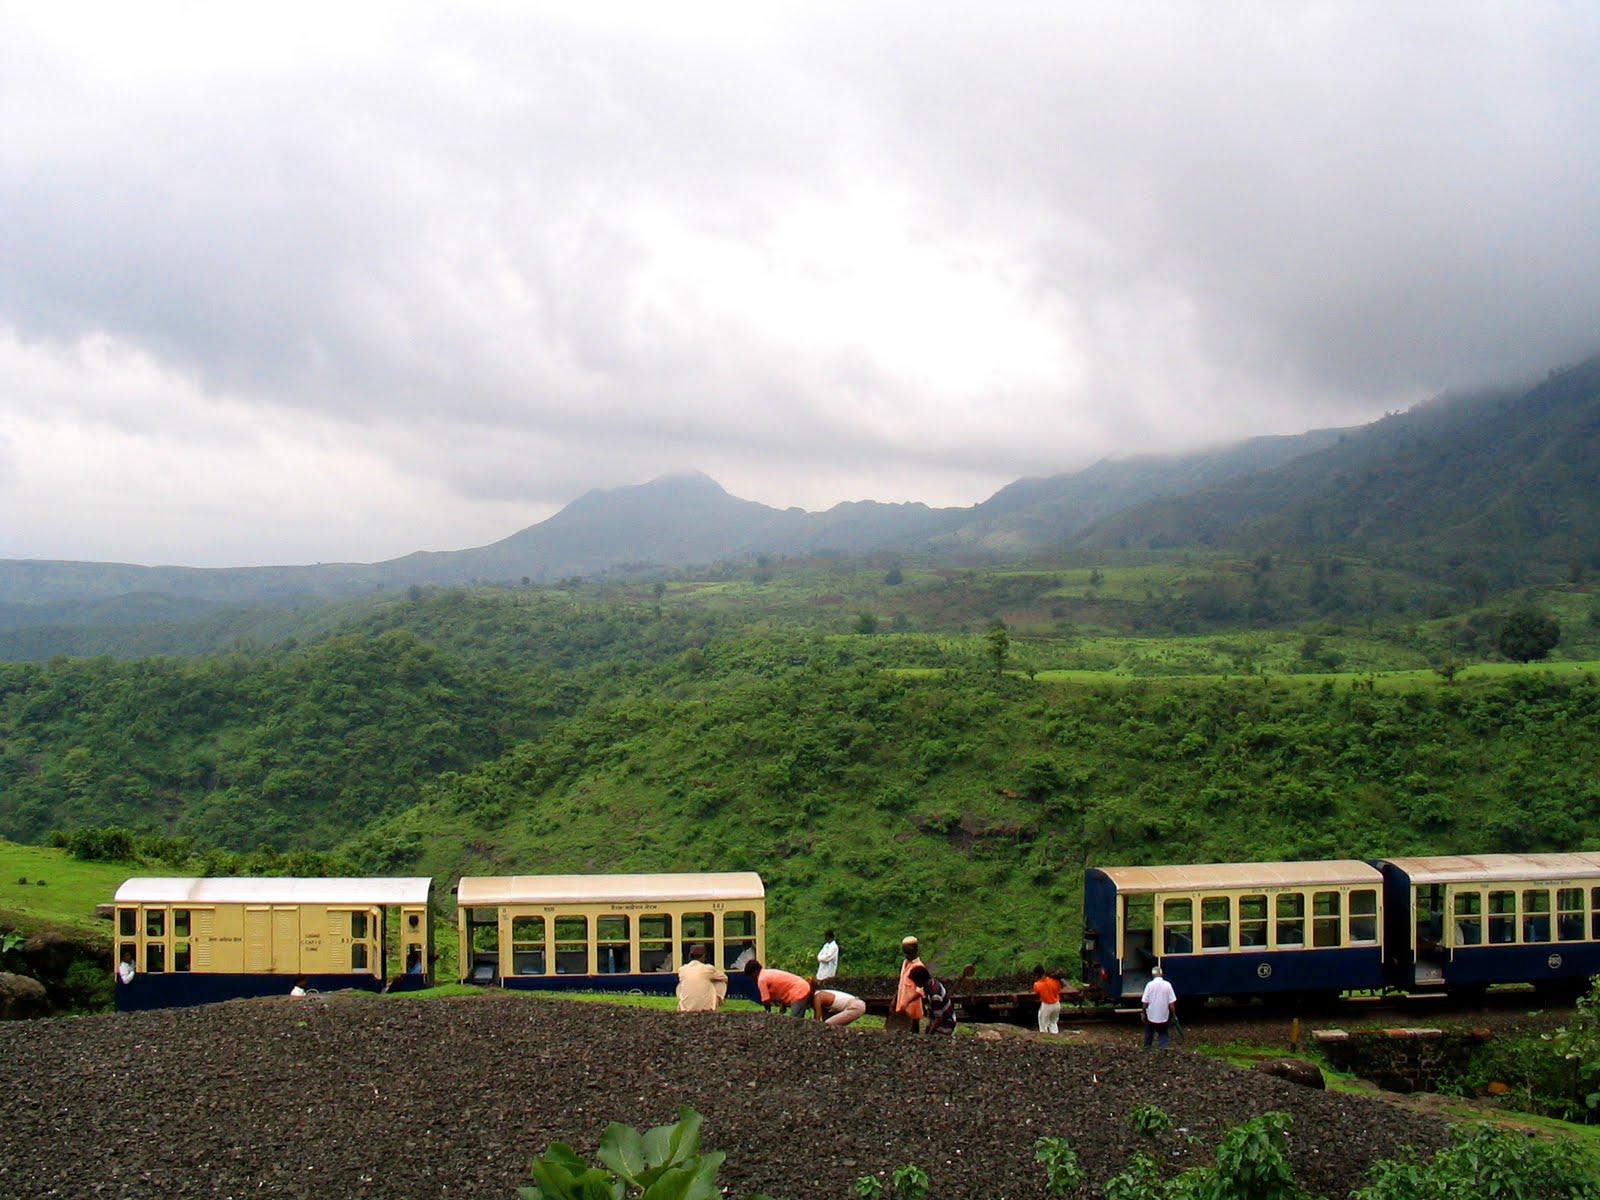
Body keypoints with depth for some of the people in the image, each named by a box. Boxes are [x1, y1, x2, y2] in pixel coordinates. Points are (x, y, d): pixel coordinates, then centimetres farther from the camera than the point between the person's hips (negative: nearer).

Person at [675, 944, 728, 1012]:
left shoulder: (681, 969, 1)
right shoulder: (708, 968, -4)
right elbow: (724, 978, 15)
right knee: (721, 983, 18)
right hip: (705, 1007, -3)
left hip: (685, 1008, 3)